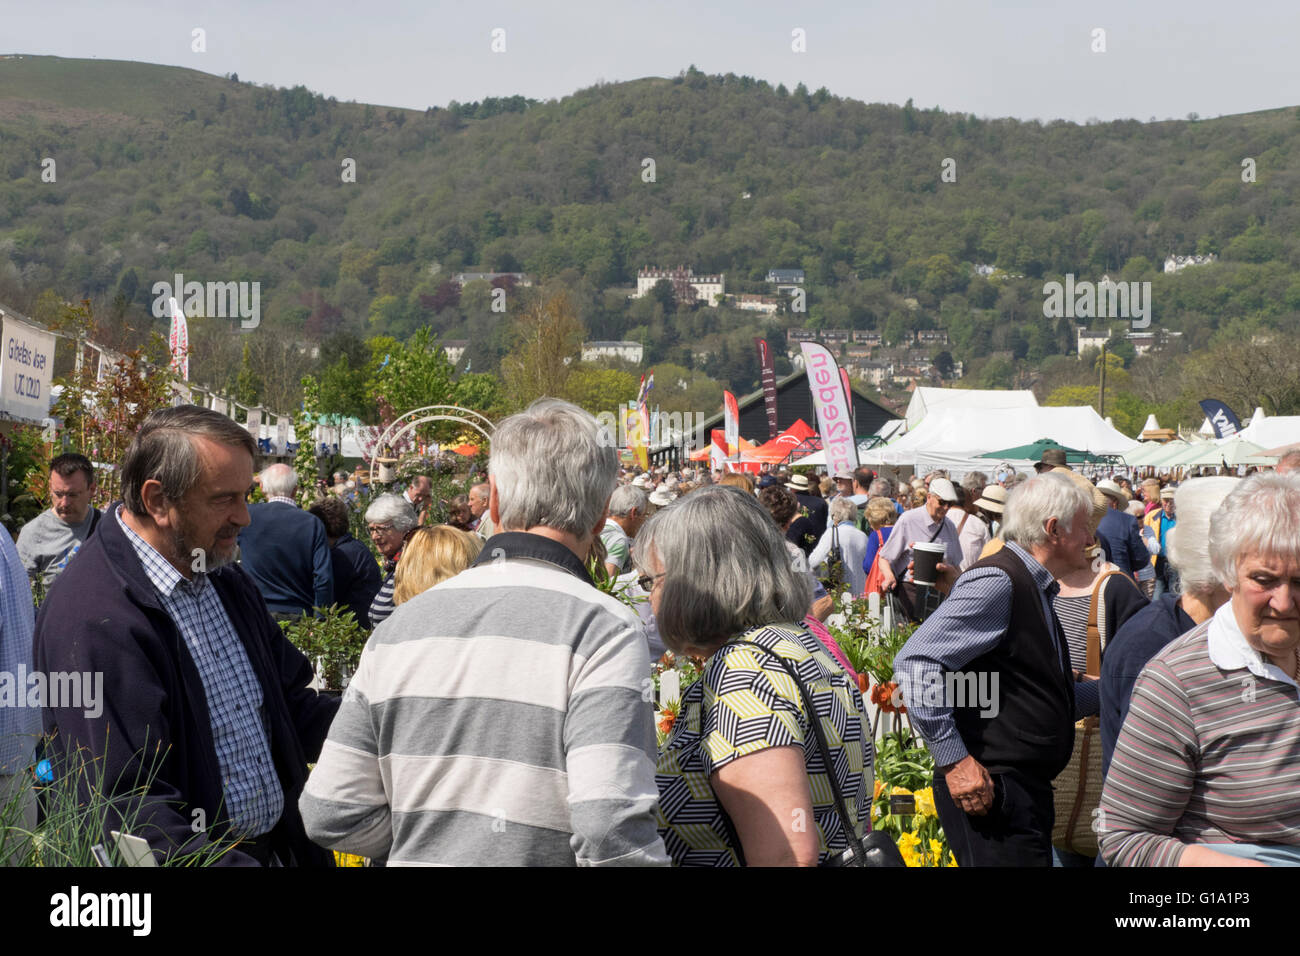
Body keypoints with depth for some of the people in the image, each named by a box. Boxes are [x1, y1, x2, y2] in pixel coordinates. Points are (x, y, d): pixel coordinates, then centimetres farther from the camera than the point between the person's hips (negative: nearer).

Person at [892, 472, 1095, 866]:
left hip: (1027, 790, 10)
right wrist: (954, 760, -22)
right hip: (989, 791, -10)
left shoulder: (1032, 587, 17)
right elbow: (916, 663, -24)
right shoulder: (997, 581, -15)